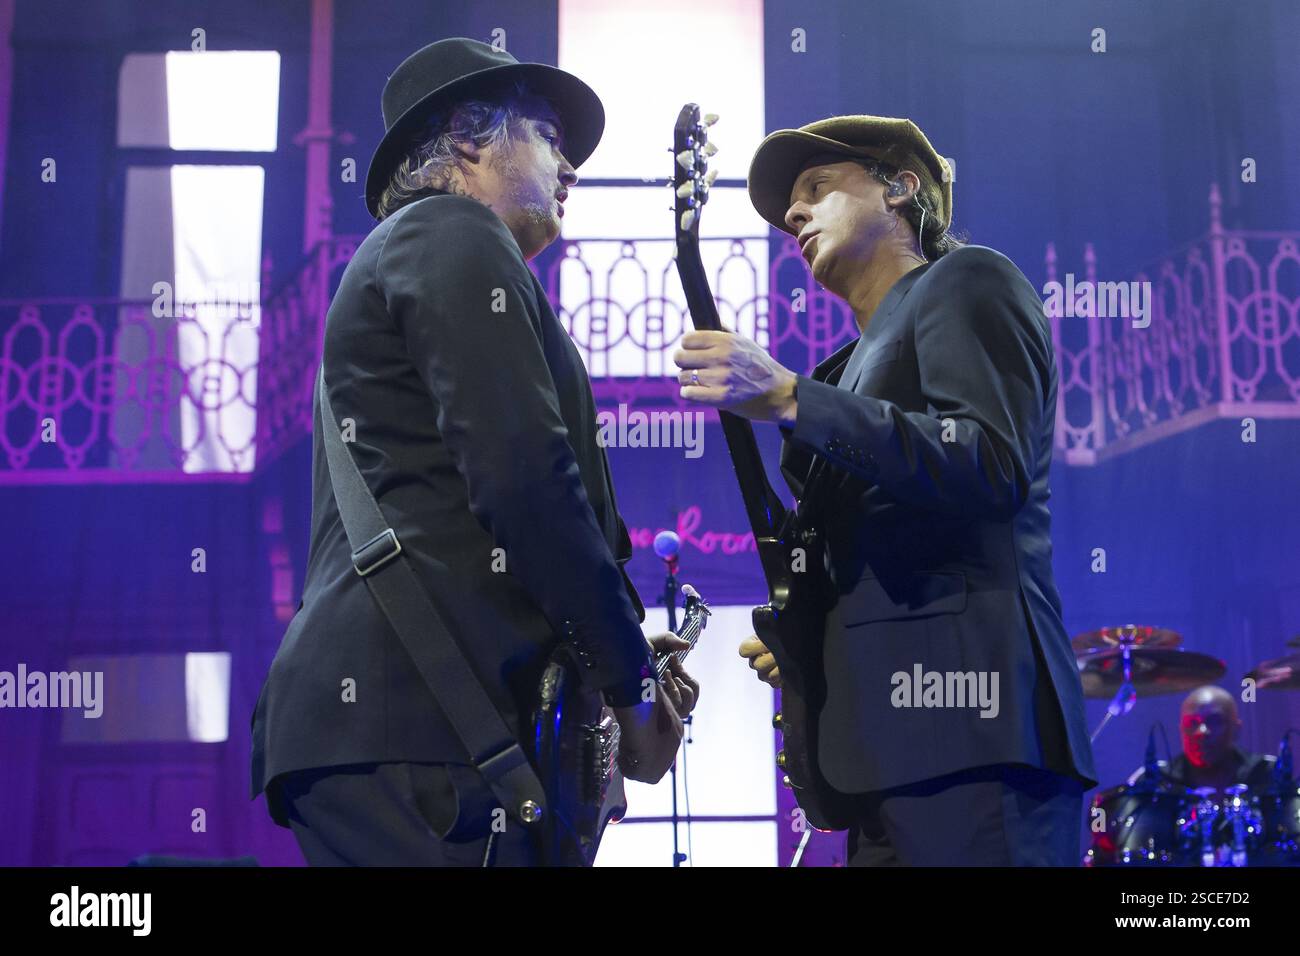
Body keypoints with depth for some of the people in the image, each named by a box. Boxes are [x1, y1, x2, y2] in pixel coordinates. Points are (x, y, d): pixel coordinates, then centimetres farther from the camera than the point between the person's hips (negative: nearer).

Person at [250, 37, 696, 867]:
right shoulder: (455, 235, -2)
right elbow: (524, 480, -14)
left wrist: (621, 649, 15)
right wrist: (635, 682, -6)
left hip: (379, 711, 10)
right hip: (409, 719, -10)